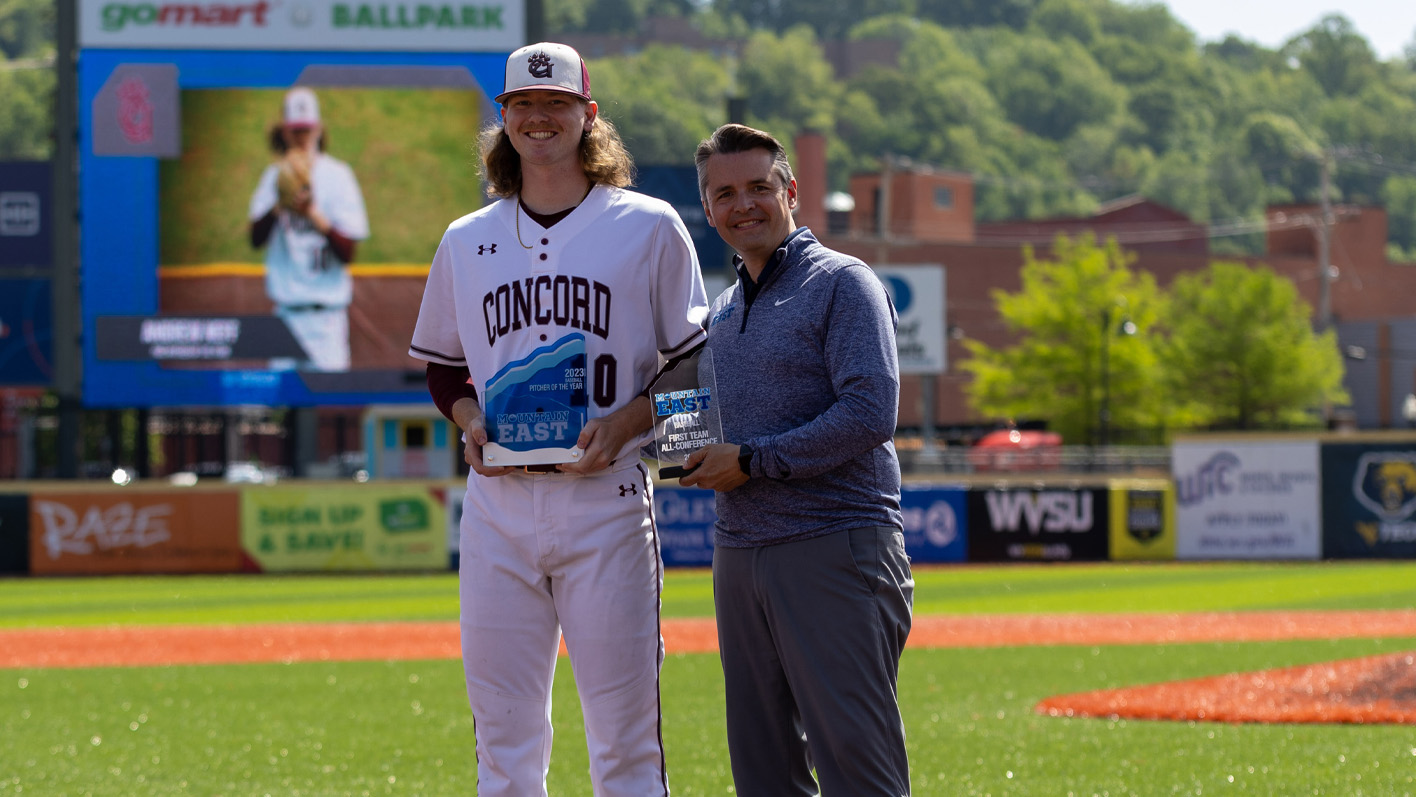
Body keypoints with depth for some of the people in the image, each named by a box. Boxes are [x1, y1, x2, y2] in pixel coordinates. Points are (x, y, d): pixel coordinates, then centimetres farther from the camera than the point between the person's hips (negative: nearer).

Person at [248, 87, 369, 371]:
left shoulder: (337, 176, -2)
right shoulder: (275, 175, 9)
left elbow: (348, 253, -8)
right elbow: (256, 238, -1)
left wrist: (313, 213, -21)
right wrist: (279, 206, -18)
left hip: (326, 313, -3)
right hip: (285, 312, 3)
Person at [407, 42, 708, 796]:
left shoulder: (648, 227, 4)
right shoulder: (467, 241, 15)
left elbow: (695, 363, 5)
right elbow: (443, 365, 23)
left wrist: (625, 423, -12)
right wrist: (471, 420, 2)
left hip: (606, 499, -3)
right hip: (500, 501, 3)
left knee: (625, 734, -5)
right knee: (504, 732, 3)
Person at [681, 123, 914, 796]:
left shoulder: (841, 283, -4)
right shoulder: (723, 310, 20)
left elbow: (870, 414, -16)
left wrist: (752, 462, -14)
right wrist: (698, 458, 7)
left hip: (834, 546, -8)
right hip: (739, 554, 8)